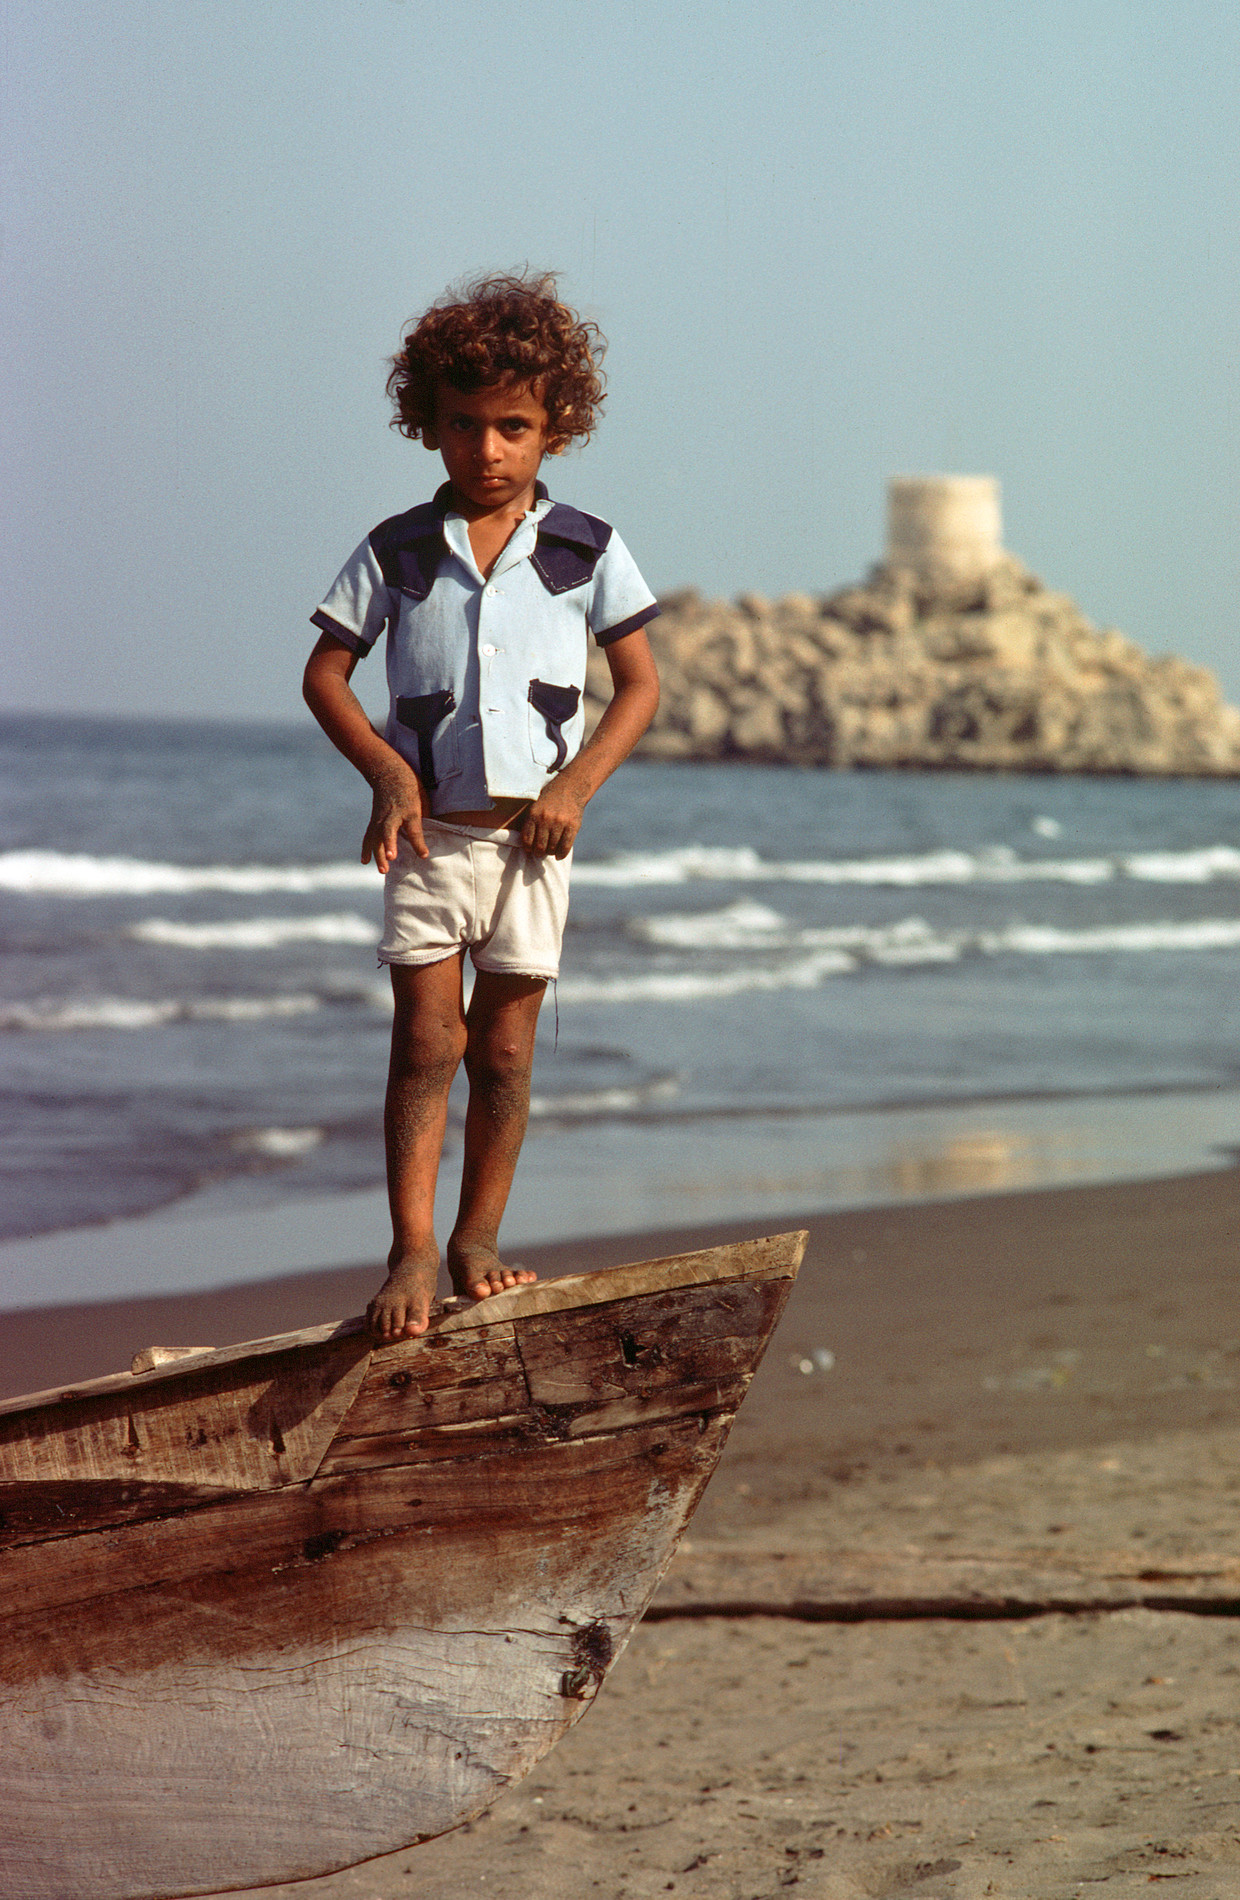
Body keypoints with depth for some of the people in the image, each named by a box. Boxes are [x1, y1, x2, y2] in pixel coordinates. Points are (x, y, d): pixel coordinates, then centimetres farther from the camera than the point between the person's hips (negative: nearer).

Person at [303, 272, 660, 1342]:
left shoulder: (587, 552, 2)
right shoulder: (397, 553, 2)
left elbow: (640, 684, 3)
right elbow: (327, 671, 5)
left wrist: (576, 785, -9)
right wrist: (386, 770, -10)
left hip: (531, 829, 0)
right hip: (429, 825, 0)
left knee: (505, 1045, 5)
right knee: (426, 1037, -5)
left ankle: (479, 1236, 17)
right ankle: (412, 1251, -5)